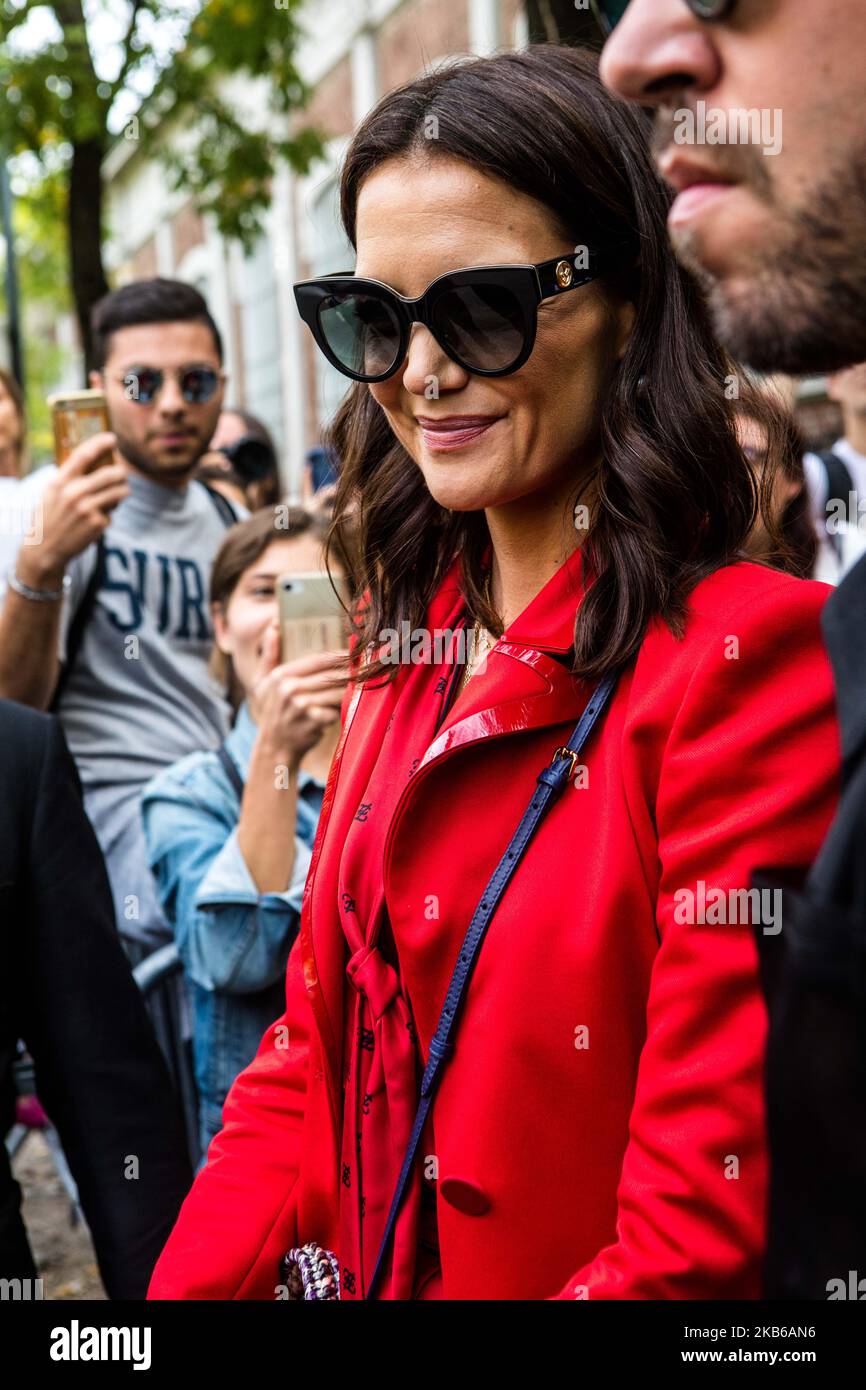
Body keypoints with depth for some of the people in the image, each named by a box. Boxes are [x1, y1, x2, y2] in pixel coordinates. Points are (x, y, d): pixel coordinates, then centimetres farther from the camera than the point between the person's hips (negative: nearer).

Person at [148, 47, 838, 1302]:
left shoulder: (744, 657, -20)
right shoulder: (404, 639, 4)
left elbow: (704, 1223, -22)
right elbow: (315, 1048, 6)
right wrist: (188, 1286, -7)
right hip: (357, 1266, 6)